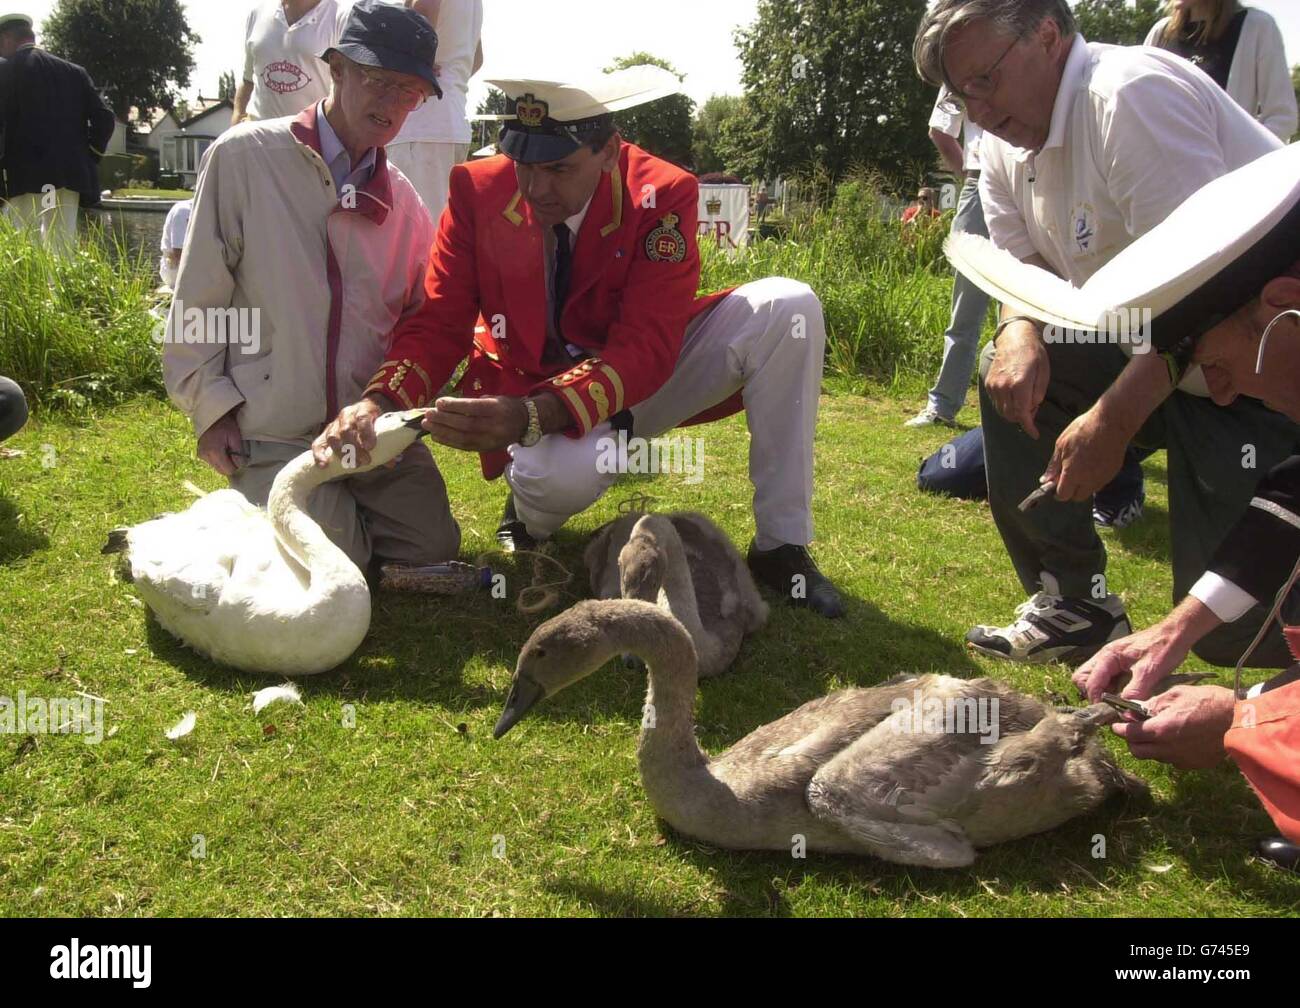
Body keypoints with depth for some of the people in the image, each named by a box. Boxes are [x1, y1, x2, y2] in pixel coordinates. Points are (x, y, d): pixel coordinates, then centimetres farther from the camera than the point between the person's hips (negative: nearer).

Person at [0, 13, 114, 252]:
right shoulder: (74, 72, 13)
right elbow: (105, 120, 5)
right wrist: (87, 159, 12)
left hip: (25, 178, -4)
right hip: (70, 176, 4)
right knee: (62, 251, 5)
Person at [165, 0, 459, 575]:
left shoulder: (402, 199, 8)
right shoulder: (245, 157, -6)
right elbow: (196, 301, -4)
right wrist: (213, 406, -8)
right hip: (273, 434, -4)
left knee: (434, 547, -6)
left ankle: (346, 505, 22)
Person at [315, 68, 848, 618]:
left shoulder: (662, 196, -20)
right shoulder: (477, 189, -13)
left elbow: (646, 347, -28)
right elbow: (438, 325, -11)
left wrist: (532, 416, -45)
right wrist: (378, 403, -33)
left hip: (640, 382, 1)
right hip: (524, 398, -1)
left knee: (788, 306, -23)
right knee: (564, 472, -40)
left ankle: (781, 546, -13)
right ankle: (529, 508, 4)